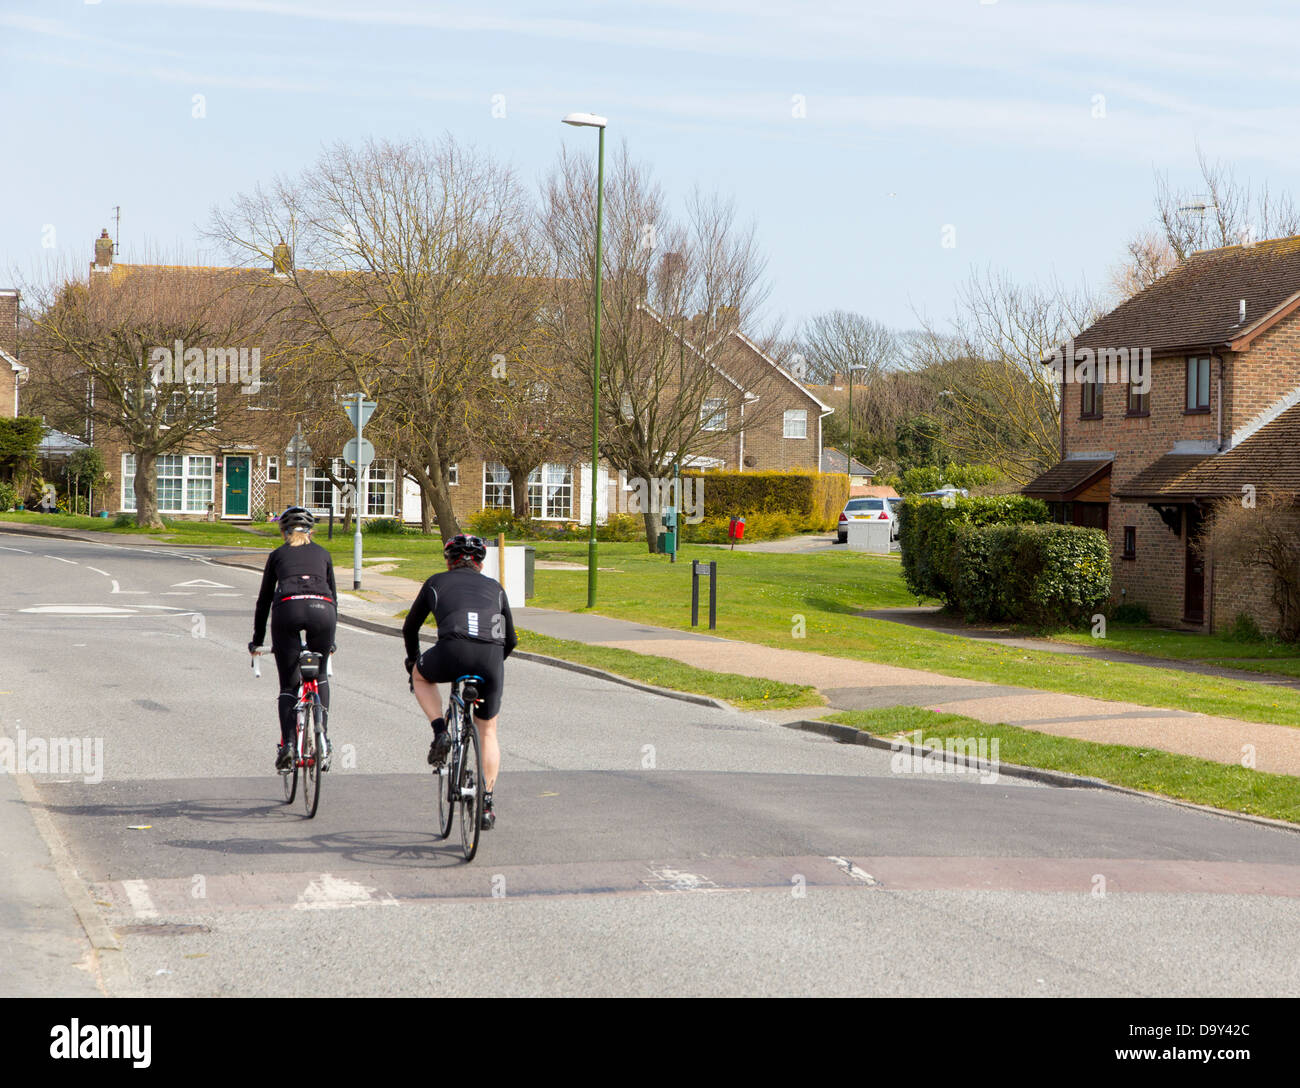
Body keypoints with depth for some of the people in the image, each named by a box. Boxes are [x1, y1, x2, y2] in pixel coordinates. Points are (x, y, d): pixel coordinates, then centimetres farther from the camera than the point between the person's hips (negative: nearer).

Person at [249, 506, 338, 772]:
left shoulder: (278, 554, 26)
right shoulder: (322, 553, 29)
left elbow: (264, 600, 29)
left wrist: (257, 641, 37)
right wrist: (331, 639, 44)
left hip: (288, 609, -1)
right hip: (322, 608, 1)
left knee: (289, 685, 9)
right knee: (319, 675, 23)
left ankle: (287, 743, -7)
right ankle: (323, 738, 10)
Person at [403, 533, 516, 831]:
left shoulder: (436, 582, 27)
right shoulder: (494, 587, 31)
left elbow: (410, 628, 37)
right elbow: (510, 639, 35)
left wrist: (413, 661, 54)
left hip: (453, 650, -2)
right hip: (492, 656, 2)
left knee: (421, 675, 33)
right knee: (488, 732, 20)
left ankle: (441, 733, 13)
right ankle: (487, 804, 15)